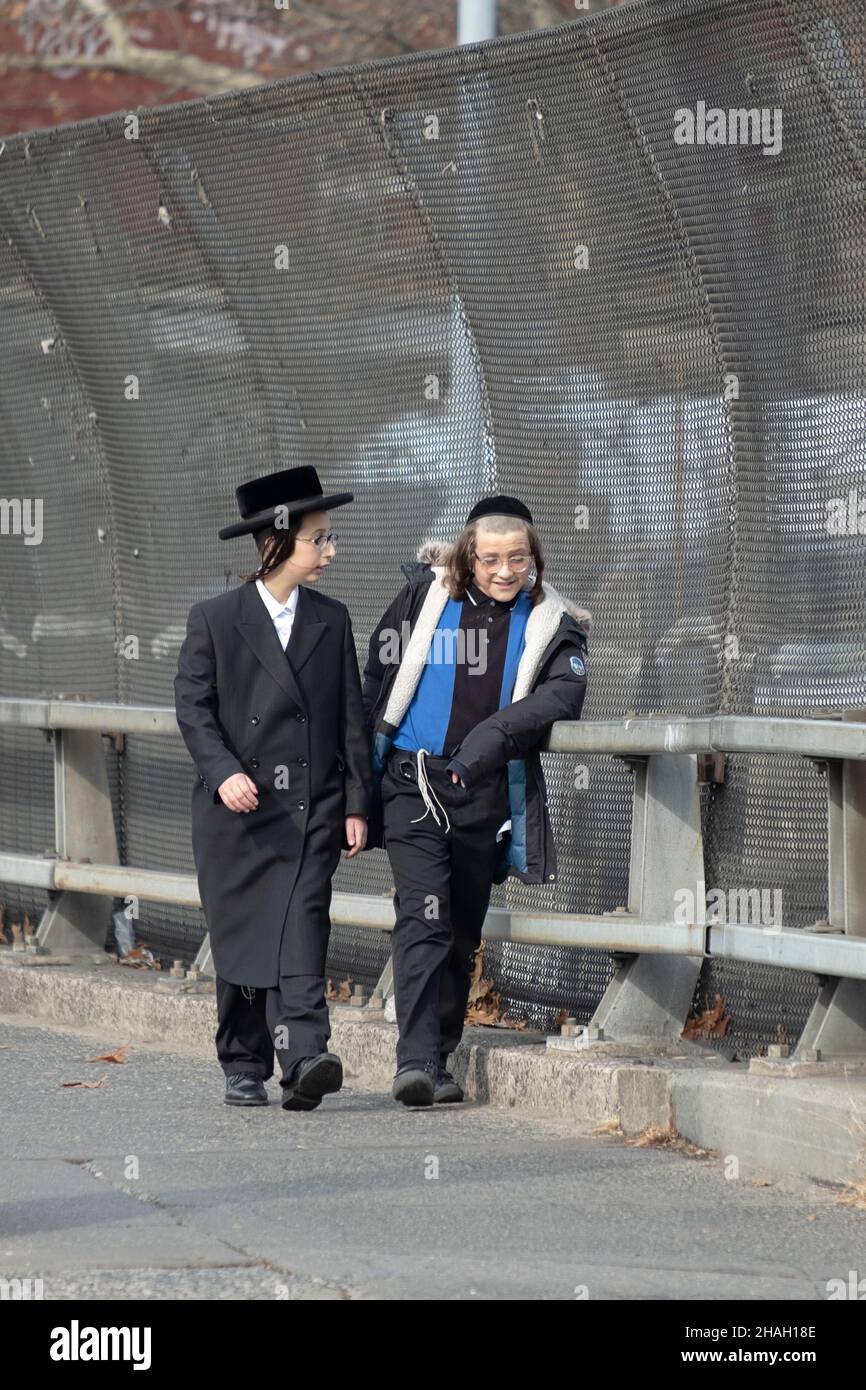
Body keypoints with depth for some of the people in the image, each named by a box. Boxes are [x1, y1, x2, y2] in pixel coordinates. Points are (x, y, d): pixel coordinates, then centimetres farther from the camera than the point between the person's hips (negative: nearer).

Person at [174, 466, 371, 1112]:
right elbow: (193, 707, -2)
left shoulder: (331, 620, 9)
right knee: (239, 939, 5)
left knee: (301, 931, -13)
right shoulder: (213, 619, 2)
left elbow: (351, 718, 10)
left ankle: (306, 1059, -24)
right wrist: (224, 772, -18)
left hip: (311, 807, 1)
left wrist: (357, 803, 4)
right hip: (237, 807, -1)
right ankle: (244, 1068, 16)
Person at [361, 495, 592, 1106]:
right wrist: (370, 744, 15)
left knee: (463, 931, 10)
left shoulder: (552, 620, 1)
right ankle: (415, 1060, -22)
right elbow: (381, 668, 13)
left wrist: (495, 733, -27)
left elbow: (564, 693, -14)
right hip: (413, 782, -2)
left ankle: (439, 1062, 21)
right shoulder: (428, 593, 2)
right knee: (424, 916, -15)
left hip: (486, 791, 2)